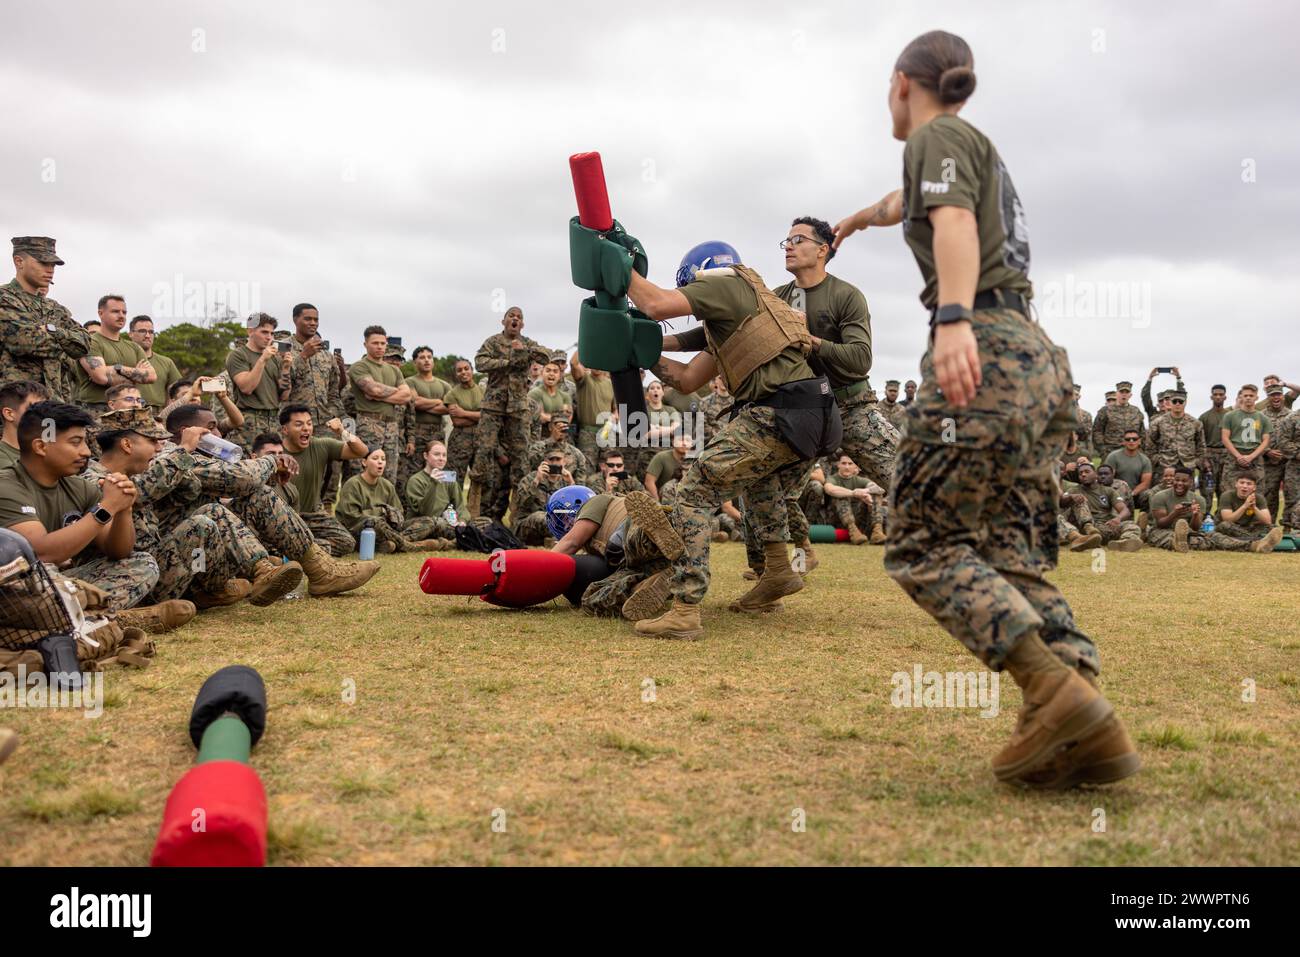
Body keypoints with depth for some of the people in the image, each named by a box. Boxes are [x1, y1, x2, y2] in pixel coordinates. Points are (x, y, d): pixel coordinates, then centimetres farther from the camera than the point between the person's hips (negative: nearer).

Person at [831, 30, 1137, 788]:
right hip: (1041, 360, 9)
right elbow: (906, 202, 52)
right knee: (1016, 557, 4)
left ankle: (1055, 688, -19)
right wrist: (858, 219, 71)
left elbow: (954, 221, -18)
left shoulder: (938, 136, 4)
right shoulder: (977, 145, 30)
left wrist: (954, 318, -35)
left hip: (985, 353, -9)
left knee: (925, 546, -7)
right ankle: (1090, 732, -6)